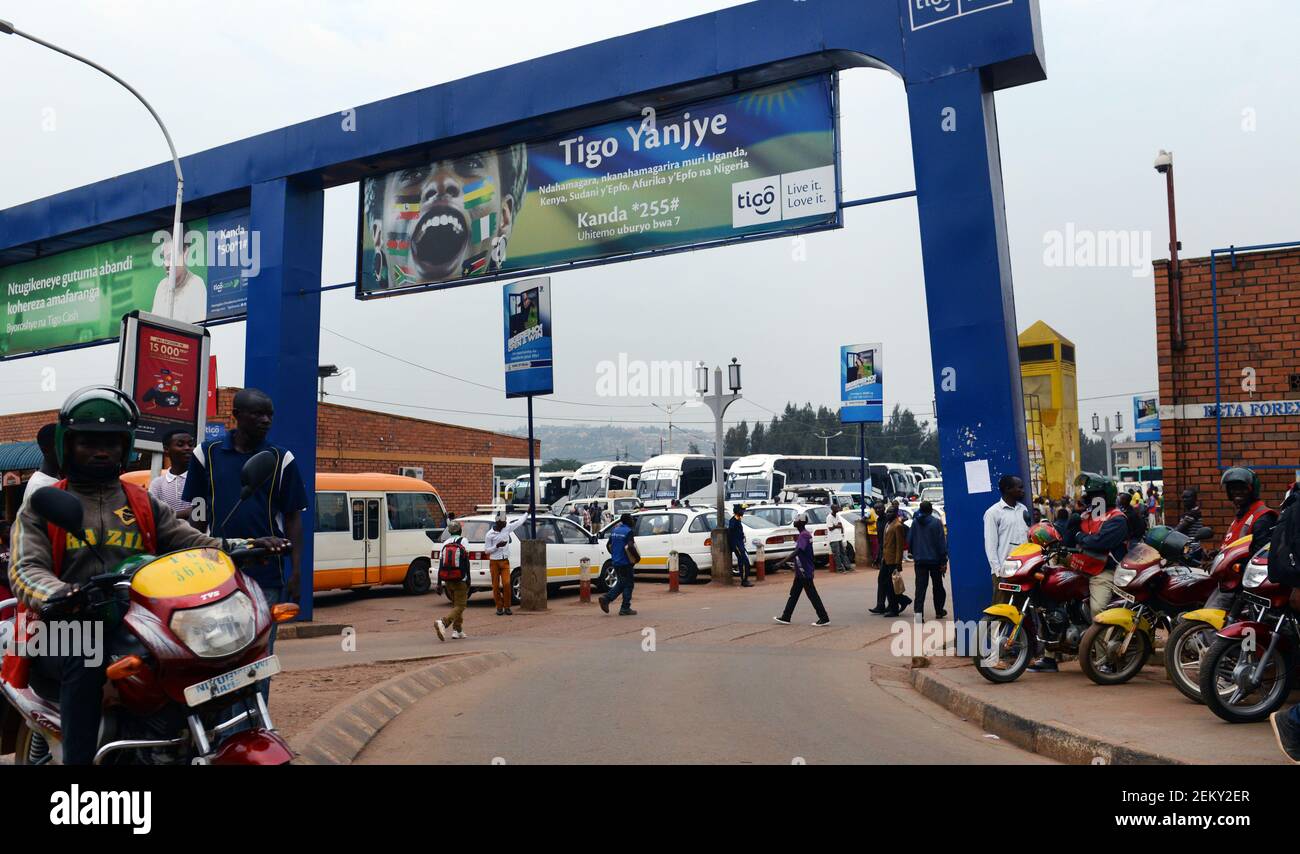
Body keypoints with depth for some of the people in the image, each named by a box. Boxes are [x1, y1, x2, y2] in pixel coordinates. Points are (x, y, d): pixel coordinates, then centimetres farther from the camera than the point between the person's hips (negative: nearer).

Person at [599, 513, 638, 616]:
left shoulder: (614, 530, 9)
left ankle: (606, 598, 1)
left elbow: (608, 545, 14)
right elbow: (630, 547, -25)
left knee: (621, 583, 19)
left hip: (616, 562, 7)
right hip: (626, 563, -7)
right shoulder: (628, 532, -14)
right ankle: (625, 609, 5)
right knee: (628, 584, 4)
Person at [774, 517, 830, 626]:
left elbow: (798, 551, -29)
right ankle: (786, 617, 20)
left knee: (812, 595, -4)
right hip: (801, 572, 10)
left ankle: (824, 619, 1)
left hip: (804, 572, -10)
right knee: (794, 594, 14)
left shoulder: (804, 535, -19)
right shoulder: (805, 534, 12)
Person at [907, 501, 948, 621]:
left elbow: (909, 540, 6)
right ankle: (939, 611, 25)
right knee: (938, 586, 15)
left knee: (920, 587, -2)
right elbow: (942, 542, -8)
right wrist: (944, 561, -5)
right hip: (935, 559, -2)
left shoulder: (915, 522, 2)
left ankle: (919, 612, -17)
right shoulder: (936, 523, -7)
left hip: (919, 560, 2)